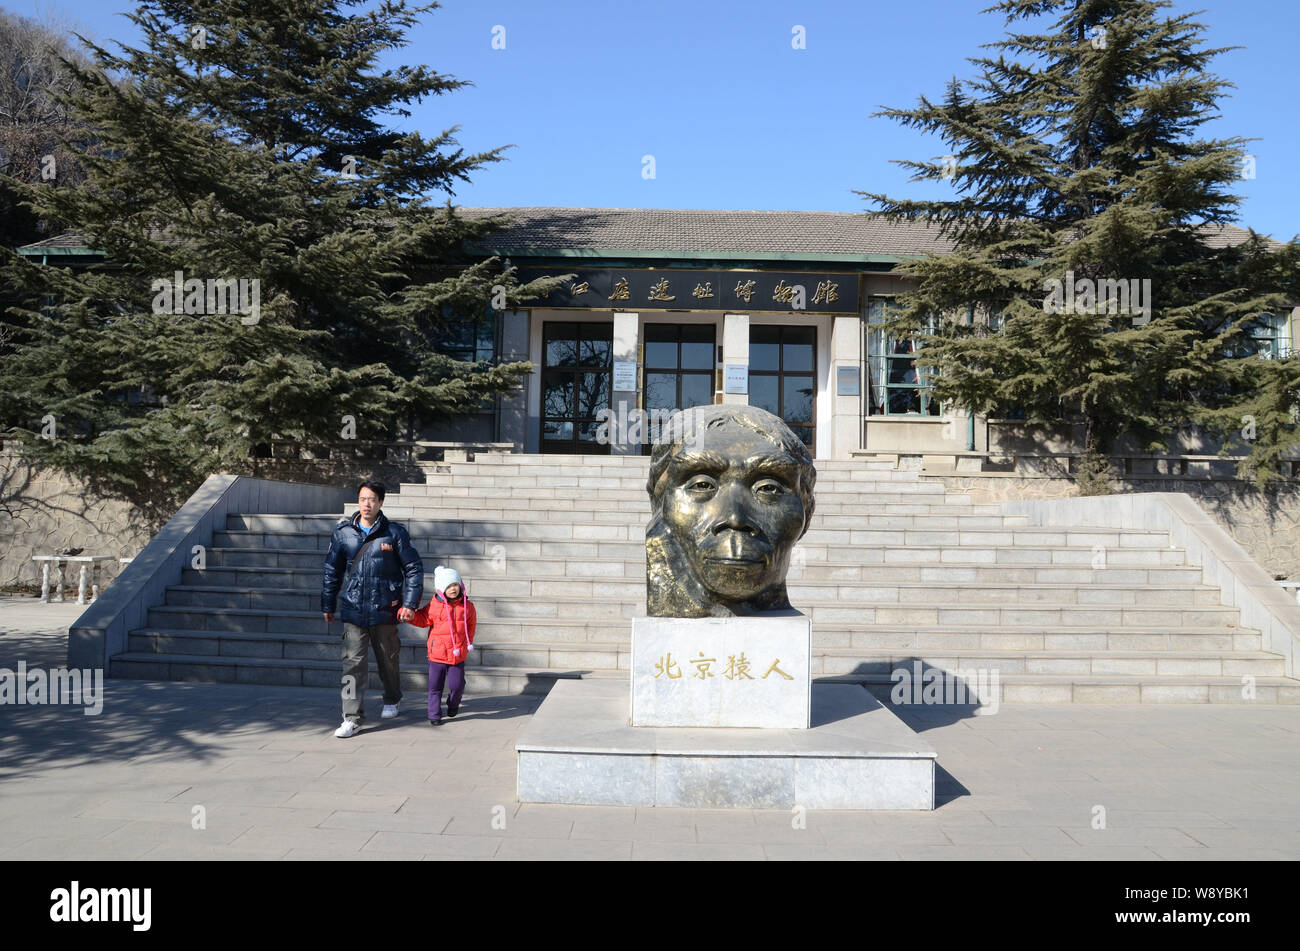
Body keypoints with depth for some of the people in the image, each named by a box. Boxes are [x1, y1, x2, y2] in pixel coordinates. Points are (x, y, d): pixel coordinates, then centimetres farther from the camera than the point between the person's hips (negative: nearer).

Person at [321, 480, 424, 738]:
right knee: (353, 662, -6)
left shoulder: (395, 533, -3)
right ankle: (352, 718, -1)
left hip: (385, 609, -1)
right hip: (354, 609, 1)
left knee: (388, 659, 14)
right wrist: (328, 605, 15)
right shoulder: (343, 532, 3)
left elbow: (414, 568, 1)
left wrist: (409, 603, -5)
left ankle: (391, 700, 39)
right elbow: (332, 570, 14)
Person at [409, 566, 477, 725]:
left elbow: (471, 625, 13)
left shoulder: (467, 606, 0)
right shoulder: (434, 605, -5)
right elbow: (422, 619, 3)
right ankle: (434, 715, 18)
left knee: (457, 686, 3)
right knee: (435, 687, 5)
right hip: (437, 654, -1)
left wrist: (467, 643, 13)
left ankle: (453, 705, 34)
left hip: (458, 655, 1)